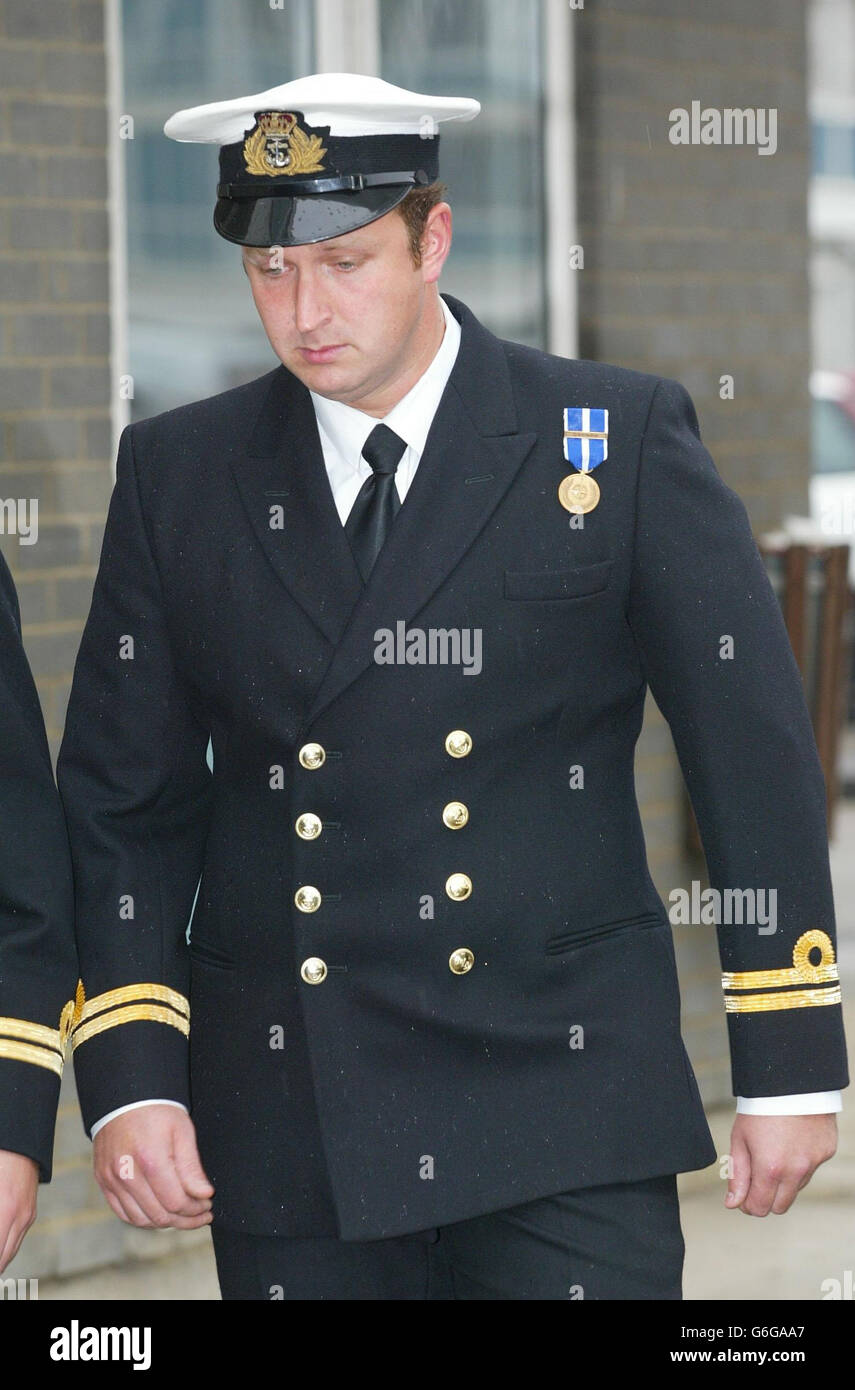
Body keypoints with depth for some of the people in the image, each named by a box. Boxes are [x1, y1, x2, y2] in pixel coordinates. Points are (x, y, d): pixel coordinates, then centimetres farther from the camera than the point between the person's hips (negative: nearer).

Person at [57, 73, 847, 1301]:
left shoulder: (621, 442, -1)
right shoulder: (180, 475, 6)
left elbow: (756, 754, 2)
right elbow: (125, 799, 8)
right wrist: (130, 1080, -4)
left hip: (565, 1111, -2)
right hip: (291, 1132, 2)